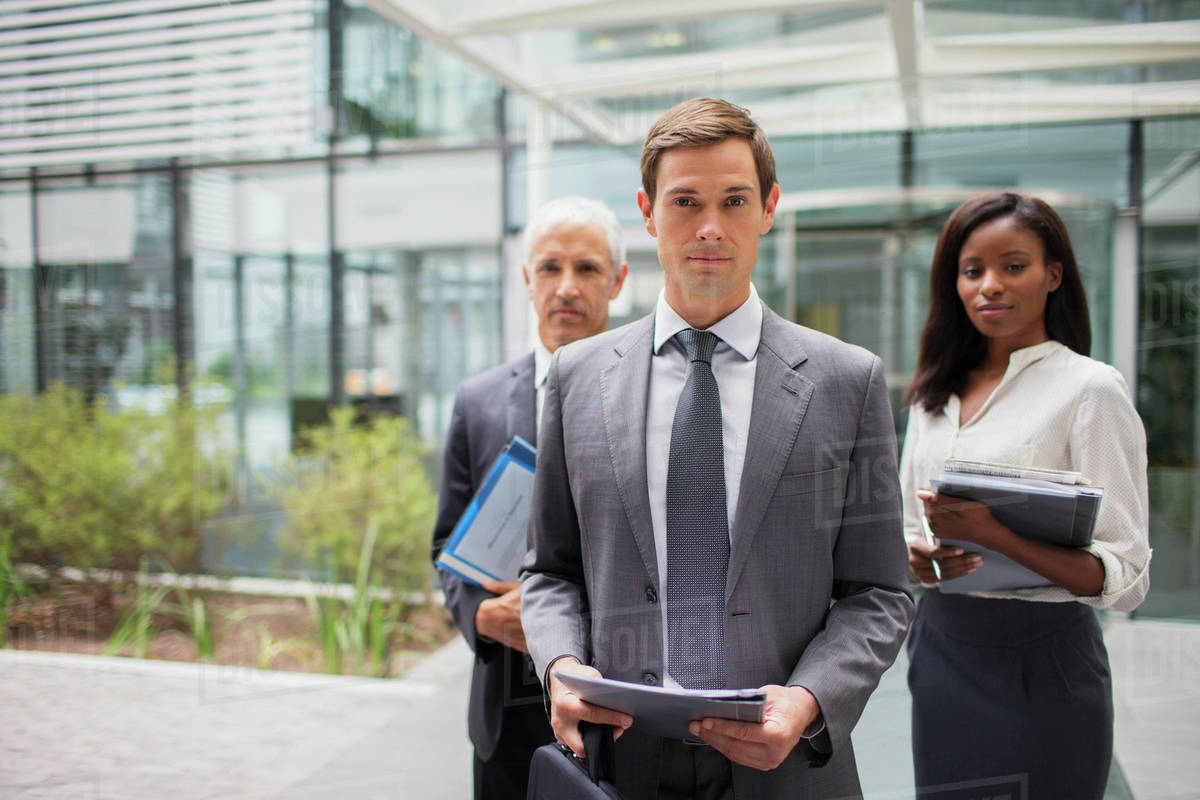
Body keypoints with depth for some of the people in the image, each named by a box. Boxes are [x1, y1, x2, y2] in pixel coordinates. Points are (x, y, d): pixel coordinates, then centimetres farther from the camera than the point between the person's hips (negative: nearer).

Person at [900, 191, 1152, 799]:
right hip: (940, 650, 5)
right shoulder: (935, 393, 8)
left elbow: (1126, 578, -13)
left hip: (1041, 662, -5)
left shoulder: (1091, 388, -9)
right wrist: (916, 556, -9)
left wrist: (993, 534, -26)